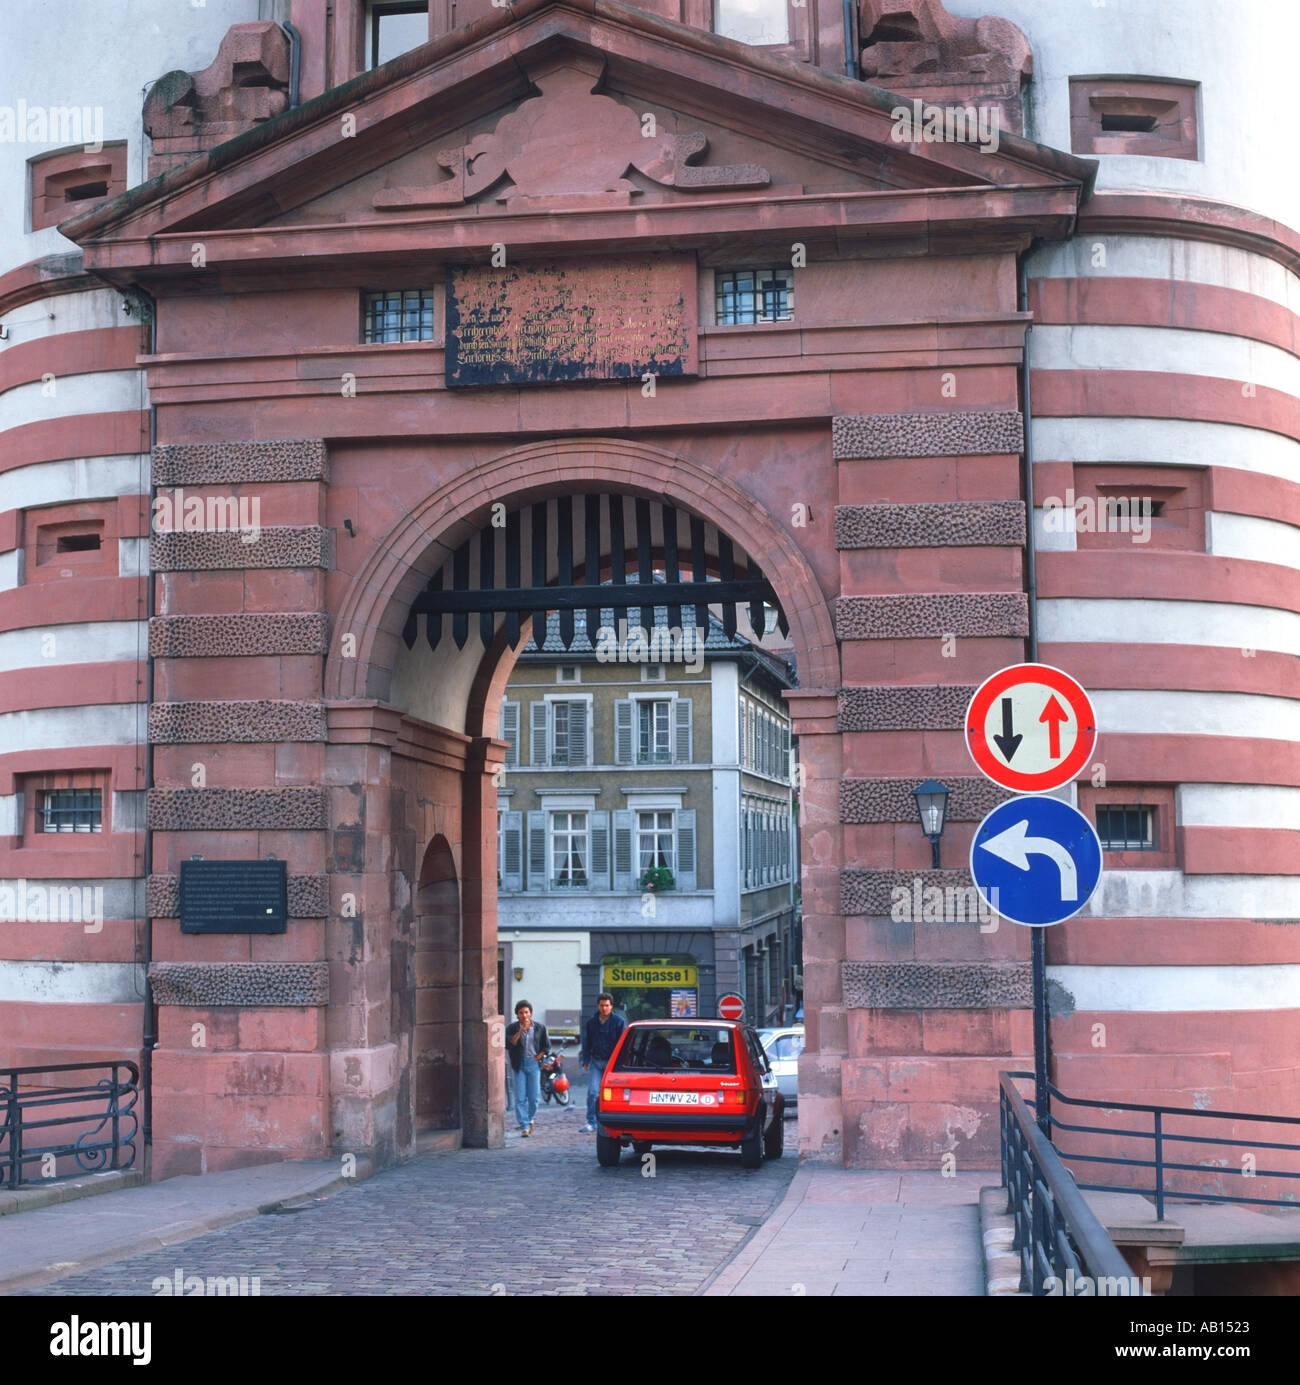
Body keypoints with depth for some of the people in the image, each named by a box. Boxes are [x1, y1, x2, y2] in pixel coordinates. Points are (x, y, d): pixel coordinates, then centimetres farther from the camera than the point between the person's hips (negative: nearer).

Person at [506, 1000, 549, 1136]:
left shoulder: (540, 1028, 5)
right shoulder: (512, 1029, 1)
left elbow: (546, 1046, 10)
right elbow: (508, 1044, -14)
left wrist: (538, 1057, -2)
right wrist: (520, 1031, -20)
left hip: (533, 1064, 1)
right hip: (519, 1065, -1)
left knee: (534, 1096, 0)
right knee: (520, 1097, -5)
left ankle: (530, 1118, 27)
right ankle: (524, 1126, -2)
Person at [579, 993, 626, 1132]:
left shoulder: (619, 1022, -2)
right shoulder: (591, 1022, 8)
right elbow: (586, 1043, 14)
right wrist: (585, 1061, 6)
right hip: (595, 1062, 2)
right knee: (593, 1091, -8)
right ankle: (591, 1122, -4)